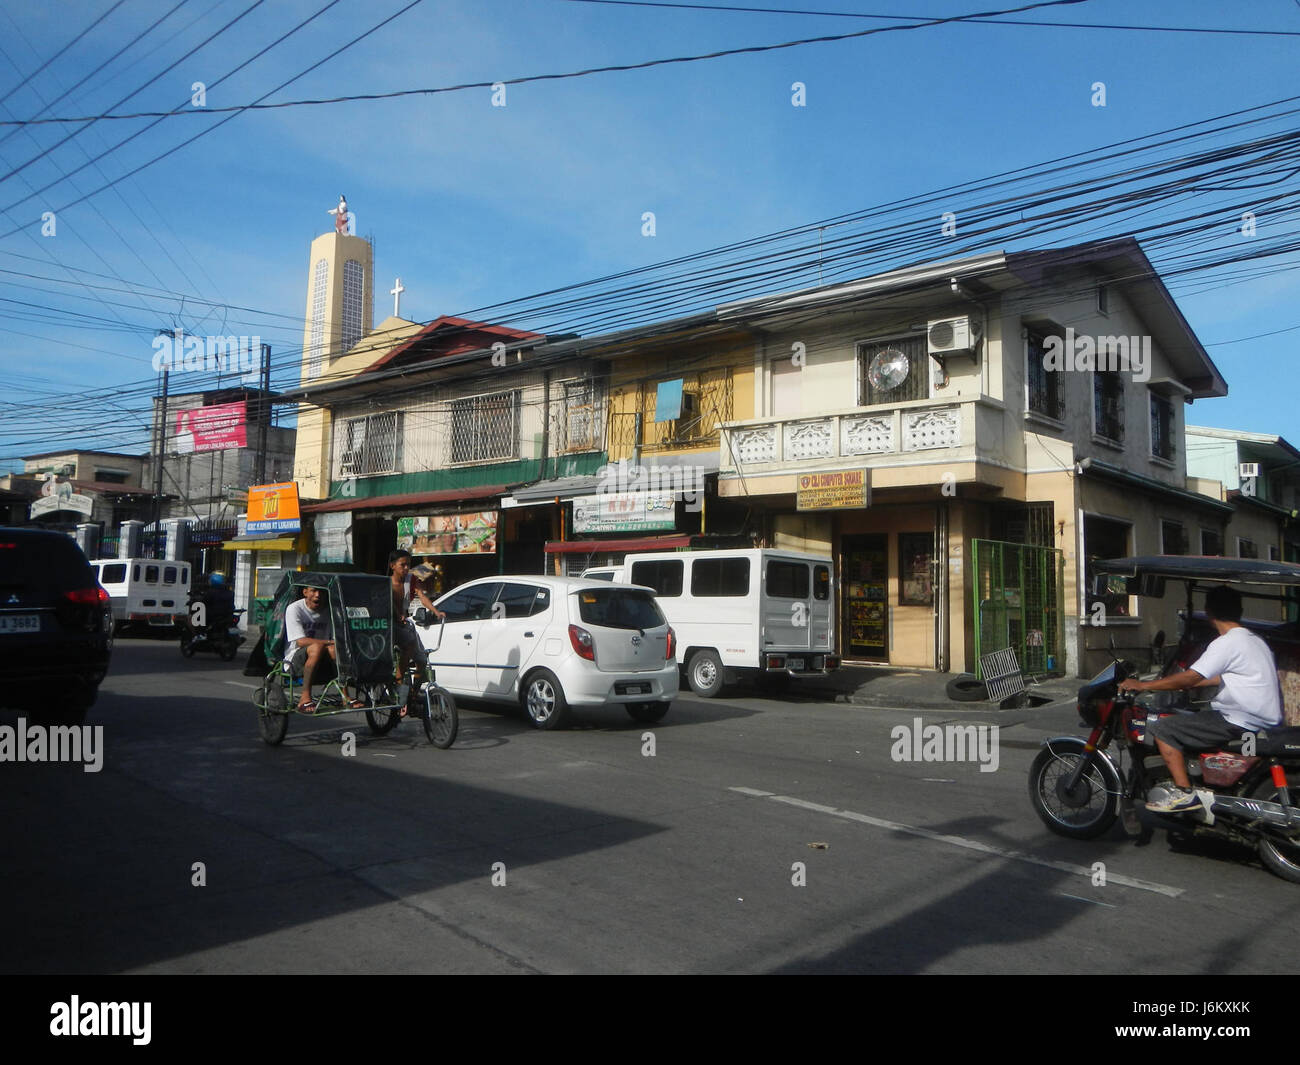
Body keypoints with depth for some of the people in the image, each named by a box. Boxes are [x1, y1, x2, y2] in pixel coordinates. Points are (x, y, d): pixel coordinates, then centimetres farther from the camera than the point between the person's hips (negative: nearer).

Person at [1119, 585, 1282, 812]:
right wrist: (1183, 682, 32)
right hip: (1267, 719, 10)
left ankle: (1184, 793, -14)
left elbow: (1189, 678, -19)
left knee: (1161, 729, -11)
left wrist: (1142, 685, -12)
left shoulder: (1226, 643, -15)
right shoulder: (1254, 640, 15)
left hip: (1242, 723, -10)